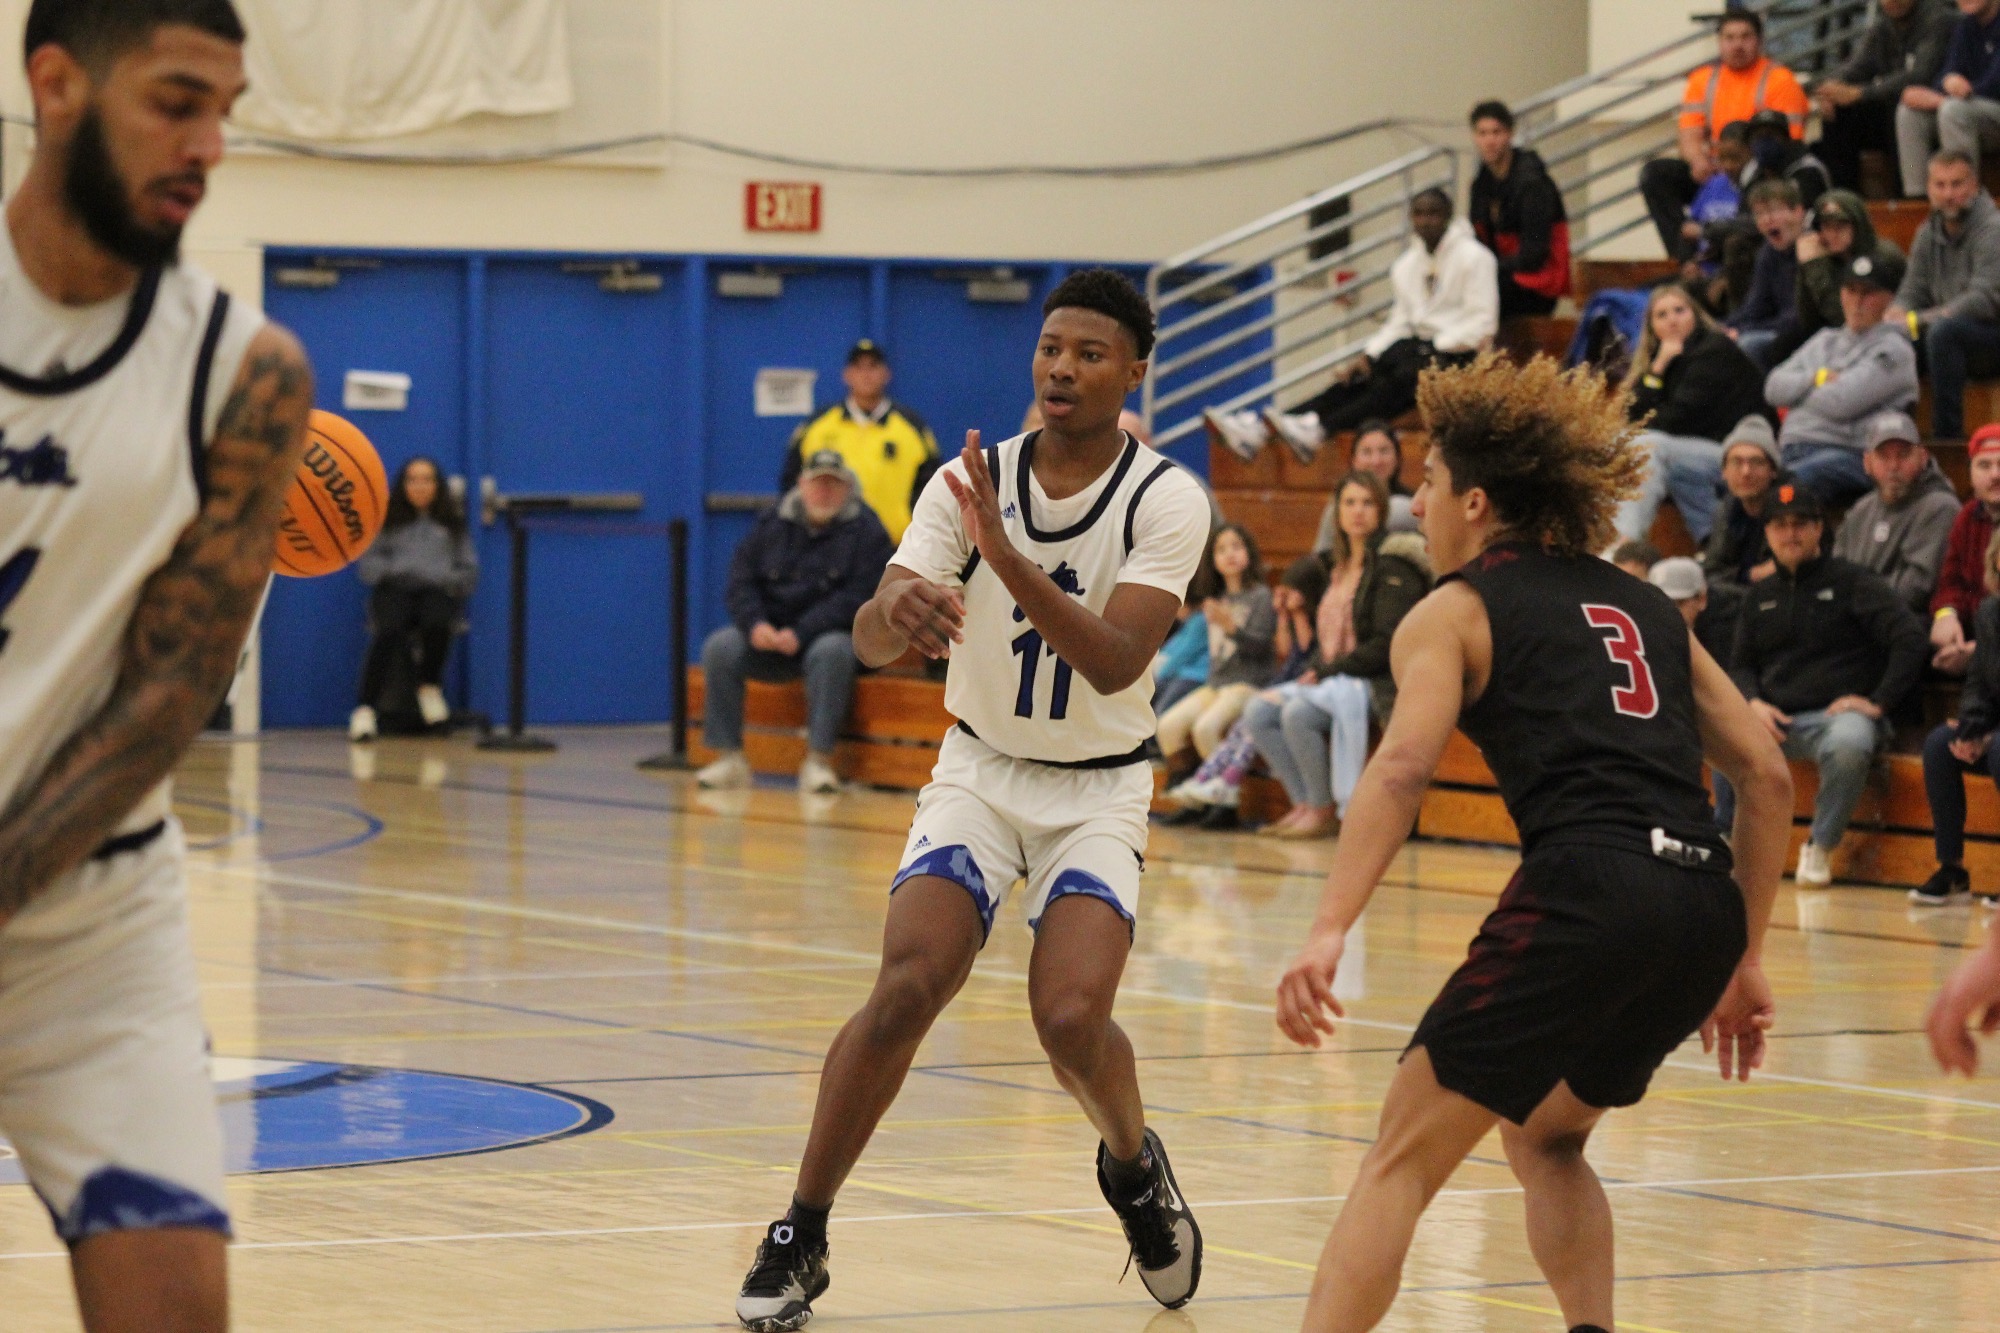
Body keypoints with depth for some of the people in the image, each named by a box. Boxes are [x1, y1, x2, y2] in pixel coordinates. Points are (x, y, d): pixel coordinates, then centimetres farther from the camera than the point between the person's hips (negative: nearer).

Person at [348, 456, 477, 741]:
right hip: (395, 589, -1)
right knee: (390, 631, -36)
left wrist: (449, 579, -4)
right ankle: (366, 710, -45)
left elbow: (469, 571, 18)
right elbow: (366, 564, 12)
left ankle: (430, 687, -13)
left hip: (438, 591, 1)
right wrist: (393, 569, -8)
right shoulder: (387, 521, 21)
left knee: (436, 622, -38)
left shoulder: (452, 522, 24)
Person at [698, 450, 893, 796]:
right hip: (769, 635, 4)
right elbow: (742, 578, 6)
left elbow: (856, 598, -14)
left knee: (831, 652, -38)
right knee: (720, 648, -20)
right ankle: (729, 758, -18)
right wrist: (755, 623, -16)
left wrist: (800, 633, -22)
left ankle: (818, 760, -33)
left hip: (830, 633, -4)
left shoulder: (865, 530, -4)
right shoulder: (774, 524, 9)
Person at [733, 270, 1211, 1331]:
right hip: (979, 771, 1)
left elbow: (1116, 664, -28)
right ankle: (798, 1241, -7)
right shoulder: (969, 482, -9)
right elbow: (868, 636, -19)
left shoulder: (1166, 502, -15)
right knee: (905, 991, -19)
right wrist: (899, 612, -45)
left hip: (1098, 791, -1)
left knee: (1070, 1015, -21)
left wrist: (1007, 558, -40)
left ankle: (1135, 1169, 14)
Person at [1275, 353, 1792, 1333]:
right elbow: (1767, 778, 21)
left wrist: (1330, 931, -20)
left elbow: (1402, 766, -10)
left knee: (1400, 1159, 1)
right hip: (1704, 899, 6)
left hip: (1585, 891, -6)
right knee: (1542, 1136, 28)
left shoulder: (1456, 608, 9)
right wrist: (1745, 958, 25)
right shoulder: (1641, 605, 26)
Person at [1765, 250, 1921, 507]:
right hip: (1793, 452, 7)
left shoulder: (1892, 348, 5)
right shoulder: (1825, 340, 29)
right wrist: (1818, 379, 2)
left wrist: (1800, 390, 11)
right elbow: (1774, 388, 18)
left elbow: (1840, 402, -8)